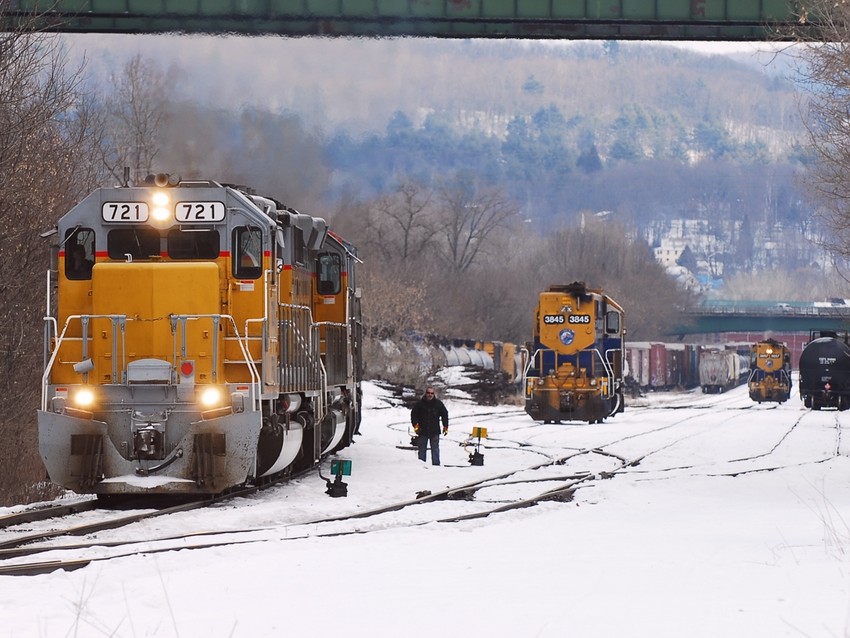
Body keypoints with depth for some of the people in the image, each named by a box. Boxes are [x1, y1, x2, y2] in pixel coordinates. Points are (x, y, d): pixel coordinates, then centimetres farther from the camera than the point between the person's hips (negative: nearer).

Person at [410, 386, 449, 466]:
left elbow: (445, 414, 13)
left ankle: (436, 464, 2)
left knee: (435, 448, 0)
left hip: (435, 431, 0)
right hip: (422, 431, 0)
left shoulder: (438, 404, 4)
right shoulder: (419, 404, 0)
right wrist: (415, 424, -7)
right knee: (422, 449, 5)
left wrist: (445, 427, 7)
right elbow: (413, 414, 6)